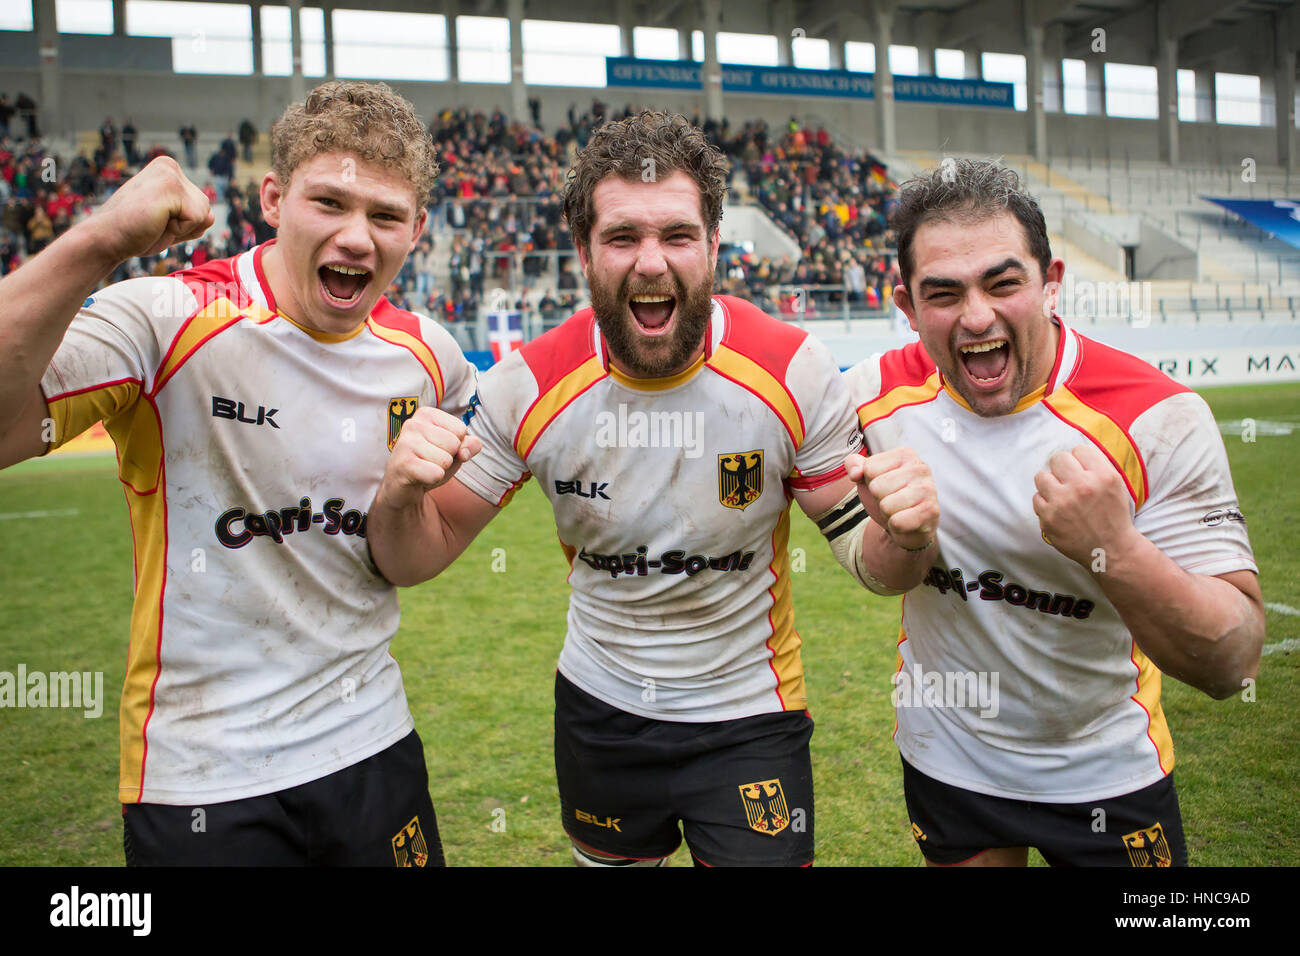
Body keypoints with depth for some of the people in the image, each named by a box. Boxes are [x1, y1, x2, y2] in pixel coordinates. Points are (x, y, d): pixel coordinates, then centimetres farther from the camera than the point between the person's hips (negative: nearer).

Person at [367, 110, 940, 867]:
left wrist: (905, 537, -35)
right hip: (598, 711, 2)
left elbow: (869, 563, -11)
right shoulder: (531, 386, -17)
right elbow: (413, 561, -9)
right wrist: (400, 496, -33)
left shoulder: (792, 371, -19)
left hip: (749, 718, -1)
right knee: (608, 858, 22)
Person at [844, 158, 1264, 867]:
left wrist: (1114, 551, -42)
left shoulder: (1157, 419, -24)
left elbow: (1233, 662, -27)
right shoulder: (873, 396, -14)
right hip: (943, 759, 2)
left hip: (1106, 775, -1)